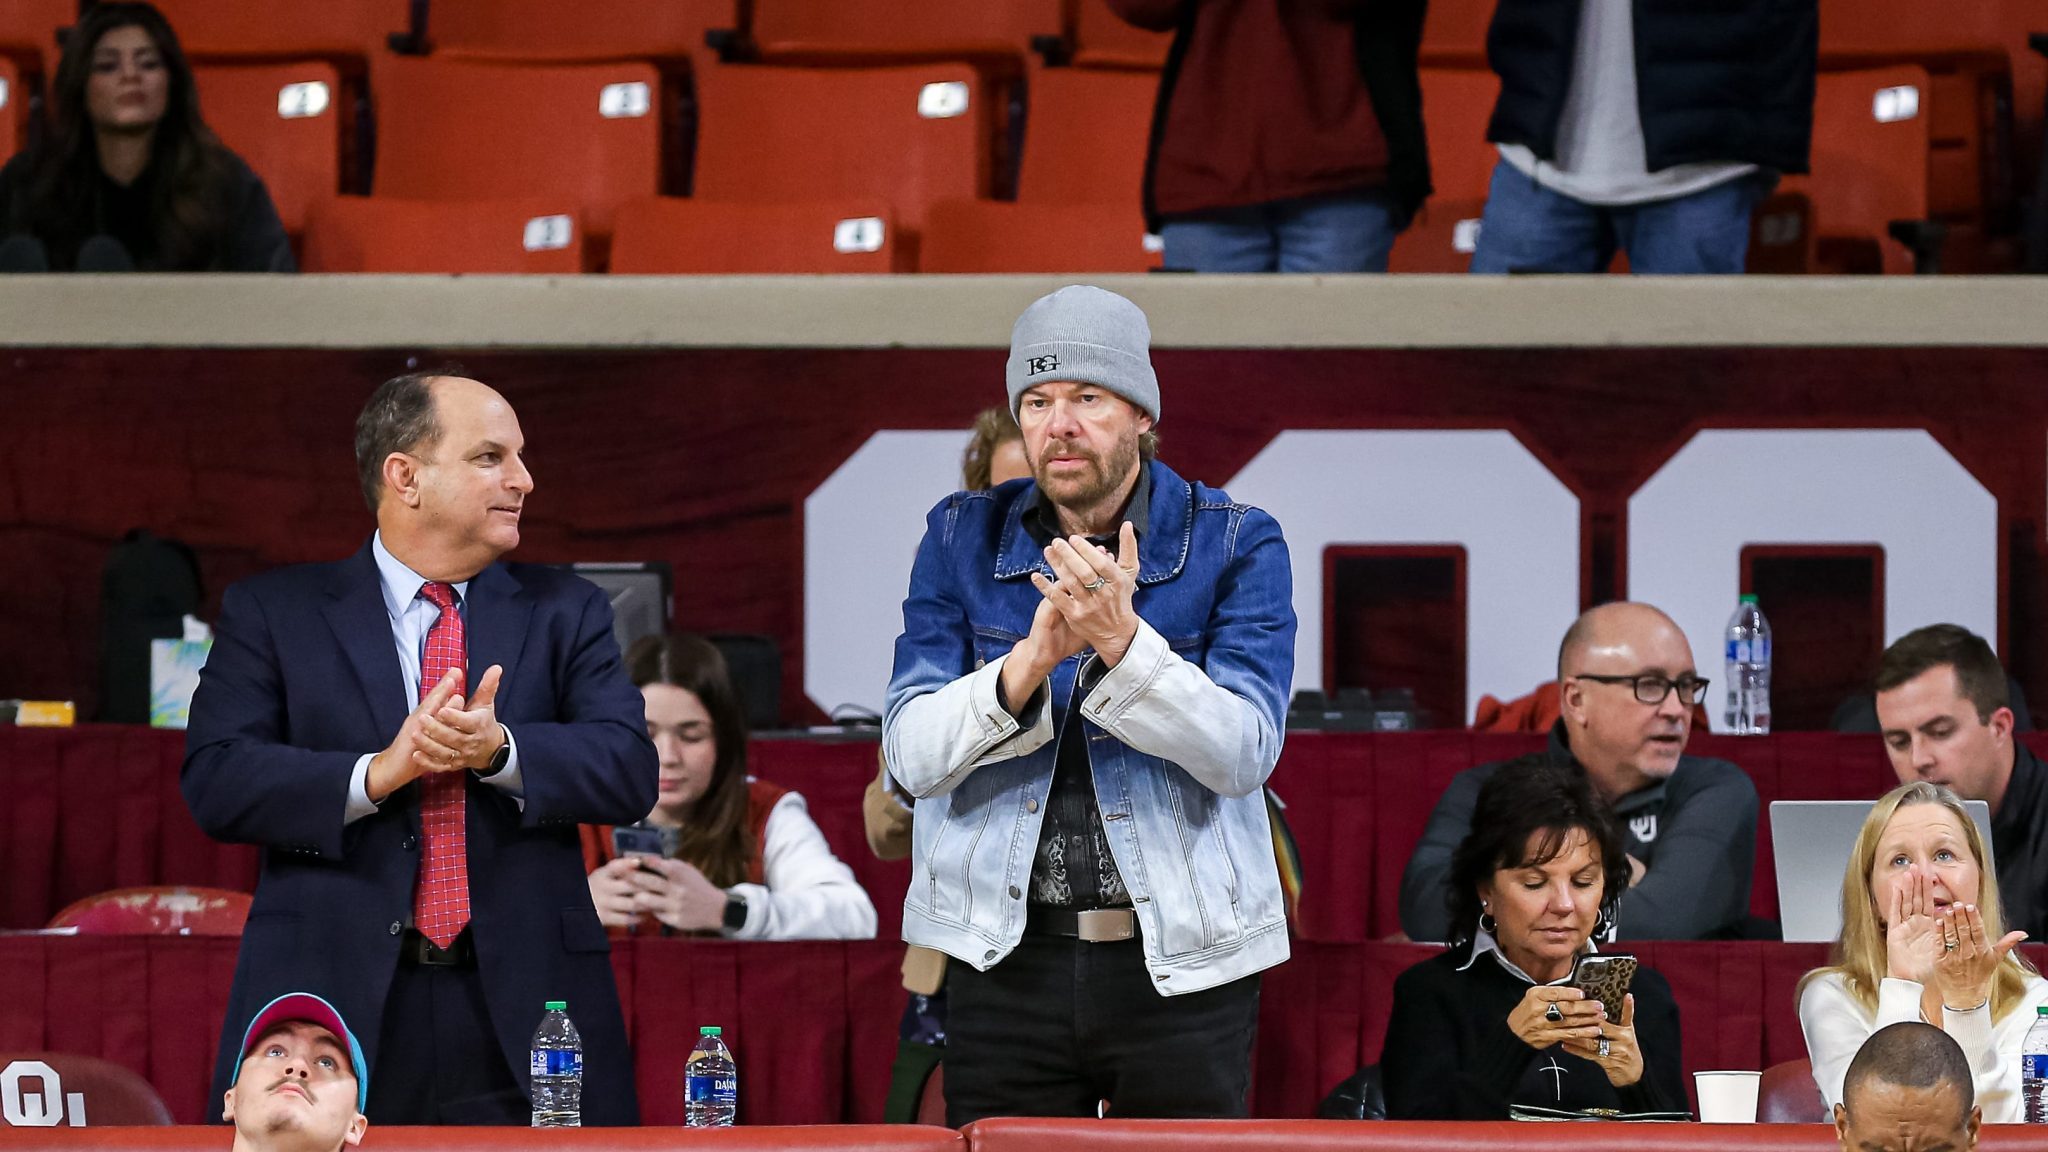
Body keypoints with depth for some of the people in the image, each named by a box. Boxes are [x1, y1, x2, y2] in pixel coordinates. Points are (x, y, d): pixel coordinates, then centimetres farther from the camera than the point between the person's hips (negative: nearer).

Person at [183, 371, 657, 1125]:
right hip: (335, 1001, -2)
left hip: (522, 1008, 2)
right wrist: (376, 774, -17)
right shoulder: (274, 613, 7)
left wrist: (499, 751, -17)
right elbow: (214, 781, -4)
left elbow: (630, 772, 1)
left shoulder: (564, 612, 13)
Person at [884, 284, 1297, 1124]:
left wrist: (1121, 639, -26)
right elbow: (912, 755, -5)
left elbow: (1243, 754, -13)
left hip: (1182, 962, -1)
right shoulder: (962, 540, 4)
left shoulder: (1235, 544, -2)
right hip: (1006, 953, 1)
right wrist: (1031, 660, -22)